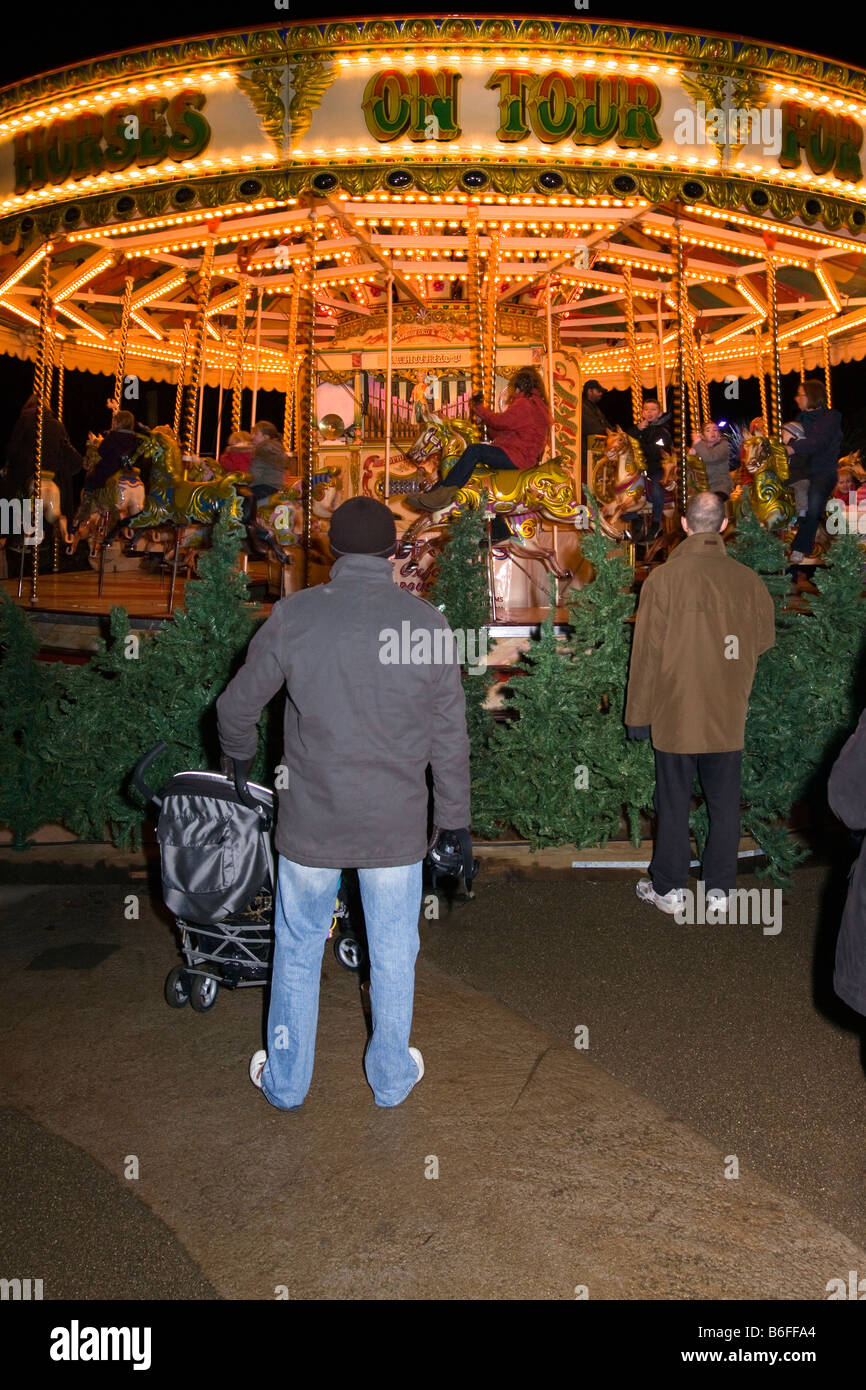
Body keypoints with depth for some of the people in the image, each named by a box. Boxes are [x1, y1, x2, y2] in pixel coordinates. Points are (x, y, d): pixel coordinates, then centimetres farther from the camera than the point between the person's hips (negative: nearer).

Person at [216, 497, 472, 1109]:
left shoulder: (294, 616, -9)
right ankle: (392, 1077, 36)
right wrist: (456, 820, 8)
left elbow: (236, 707, 1)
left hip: (311, 822, 0)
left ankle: (285, 1080, 35)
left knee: (298, 949, 18)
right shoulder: (429, 622, -7)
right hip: (397, 826, 1)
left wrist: (239, 758, 22)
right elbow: (450, 739, -3)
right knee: (394, 954, 18)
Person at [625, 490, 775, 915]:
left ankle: (669, 888, 19)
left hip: (675, 714, -2)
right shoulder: (747, 580, -5)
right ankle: (720, 888, 22)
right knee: (724, 803, 13)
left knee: (674, 803, 9)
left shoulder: (663, 578, -13)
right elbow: (764, 639, 9)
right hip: (728, 716, 2)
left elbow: (647, 651, -10)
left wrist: (638, 714, -2)